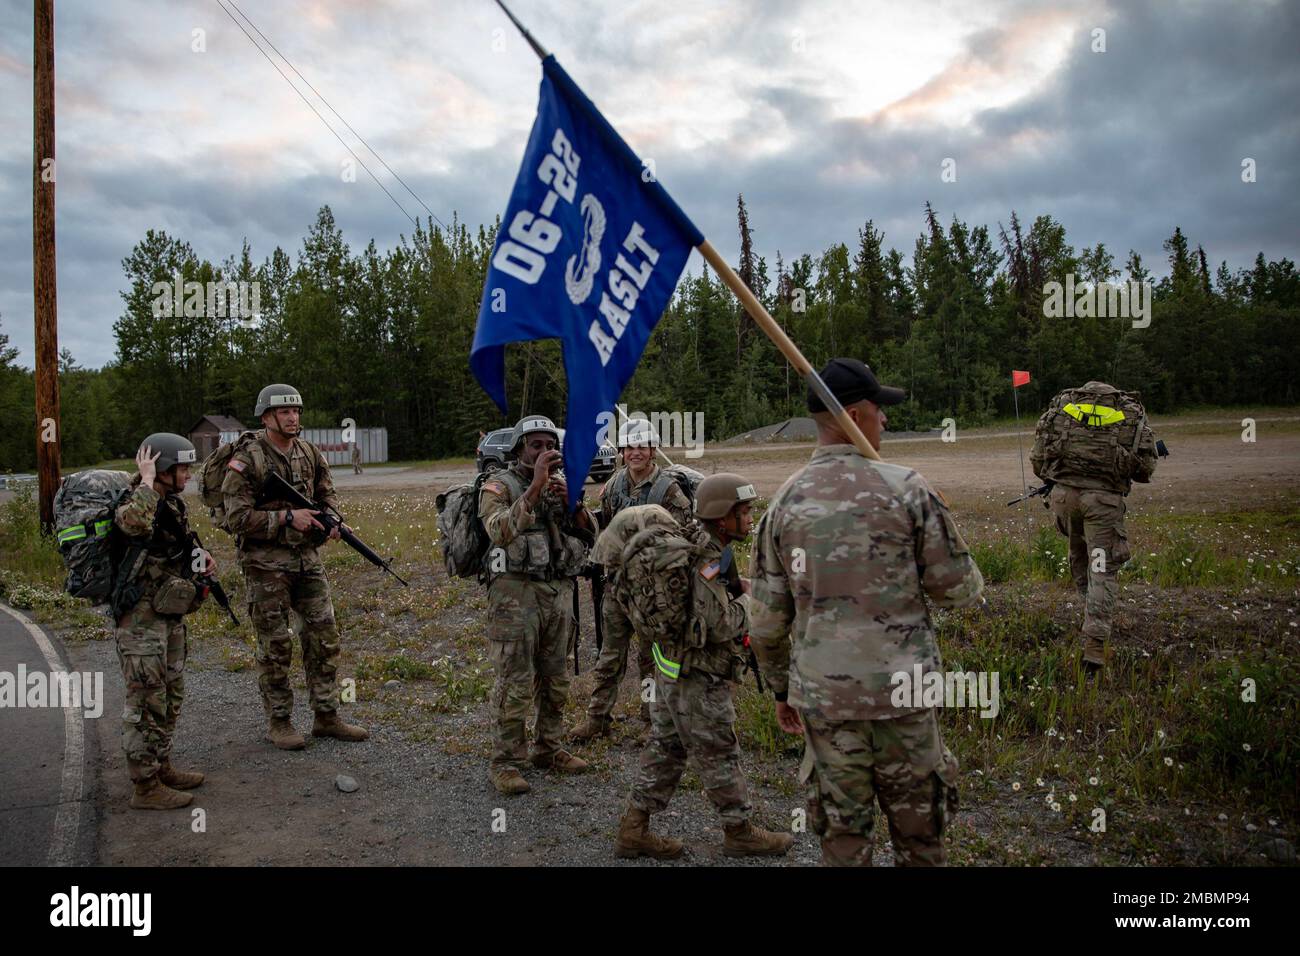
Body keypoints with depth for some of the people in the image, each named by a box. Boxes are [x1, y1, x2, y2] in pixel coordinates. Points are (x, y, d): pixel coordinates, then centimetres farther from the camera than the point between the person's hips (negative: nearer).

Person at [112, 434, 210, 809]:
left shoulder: (173, 504, 9)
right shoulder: (134, 505, -17)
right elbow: (136, 524, -44)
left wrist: (200, 556, 9)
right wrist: (147, 481, -30)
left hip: (170, 616, 9)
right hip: (142, 618, -9)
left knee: (171, 695, 18)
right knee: (147, 701, -2)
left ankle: (161, 767, 31)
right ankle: (146, 787, 6)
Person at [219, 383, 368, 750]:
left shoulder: (309, 452, 7)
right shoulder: (246, 460, -12)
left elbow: (327, 493, 18)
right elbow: (238, 517, -16)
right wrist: (286, 518, -21)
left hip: (307, 558, 6)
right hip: (266, 564, -6)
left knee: (324, 634, 6)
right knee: (275, 645, 2)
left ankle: (327, 717, 17)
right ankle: (278, 722, 17)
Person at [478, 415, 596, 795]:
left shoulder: (563, 482, 12)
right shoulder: (499, 485, -5)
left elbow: (591, 536, 7)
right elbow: (501, 531, -24)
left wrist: (570, 501, -10)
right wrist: (536, 487, -28)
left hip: (559, 592, 6)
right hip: (516, 593, -6)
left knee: (555, 679, 14)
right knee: (514, 683, -3)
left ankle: (548, 749, 29)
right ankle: (505, 762, 8)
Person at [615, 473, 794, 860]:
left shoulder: (696, 545, 7)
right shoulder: (707, 559, -23)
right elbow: (723, 624, -25)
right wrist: (748, 599, -9)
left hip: (672, 671, 9)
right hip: (698, 679, -9)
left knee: (665, 750, 15)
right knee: (720, 757, 6)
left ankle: (633, 830, 21)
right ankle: (740, 832, 21)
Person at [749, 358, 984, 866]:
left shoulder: (784, 501, 0)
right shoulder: (905, 489, -9)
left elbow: (766, 622, 3)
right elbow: (960, 589, -3)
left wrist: (781, 690, 17)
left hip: (822, 696, 2)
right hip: (902, 691, -2)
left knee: (842, 834, 14)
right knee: (918, 833, 15)